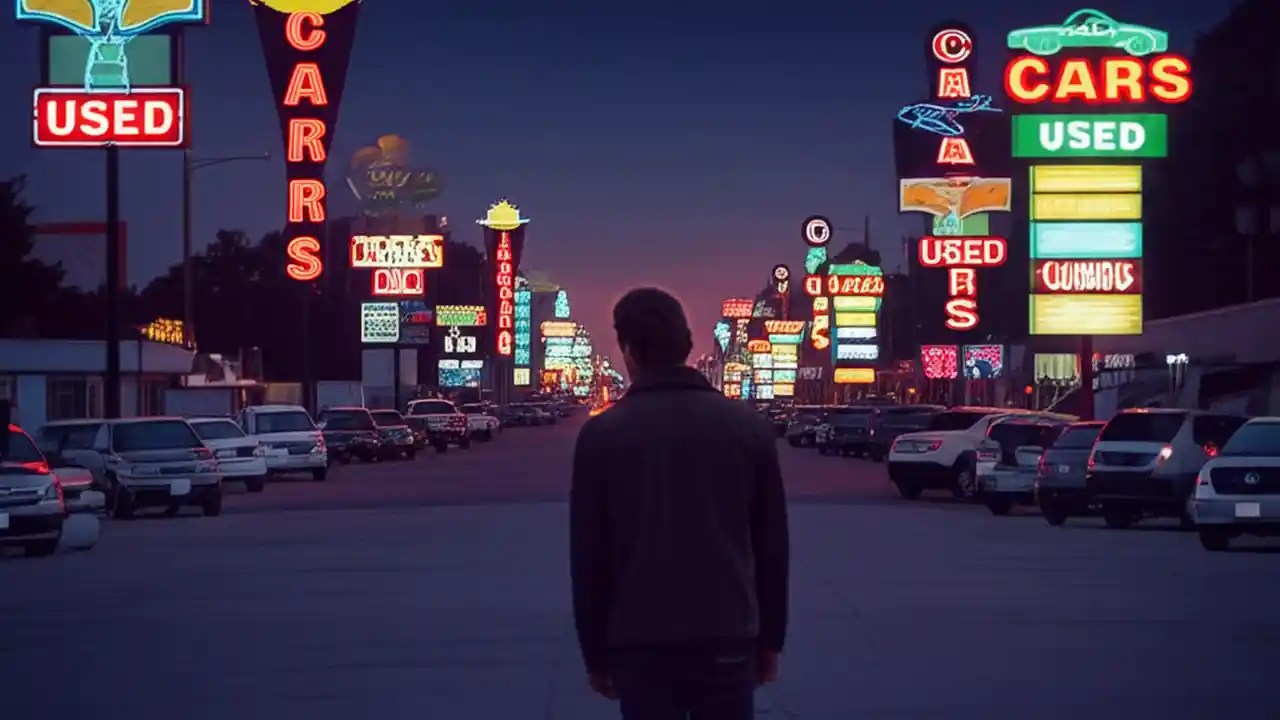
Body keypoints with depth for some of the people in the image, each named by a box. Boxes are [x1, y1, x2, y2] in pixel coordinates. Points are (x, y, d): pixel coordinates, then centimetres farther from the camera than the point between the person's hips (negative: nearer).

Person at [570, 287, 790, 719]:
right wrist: (769, 639, 15)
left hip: (640, 641, -1)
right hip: (728, 636, 1)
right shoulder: (747, 426, 4)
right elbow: (772, 546, 7)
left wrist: (595, 653, 8)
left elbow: (588, 556, 0)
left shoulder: (602, 434, -1)